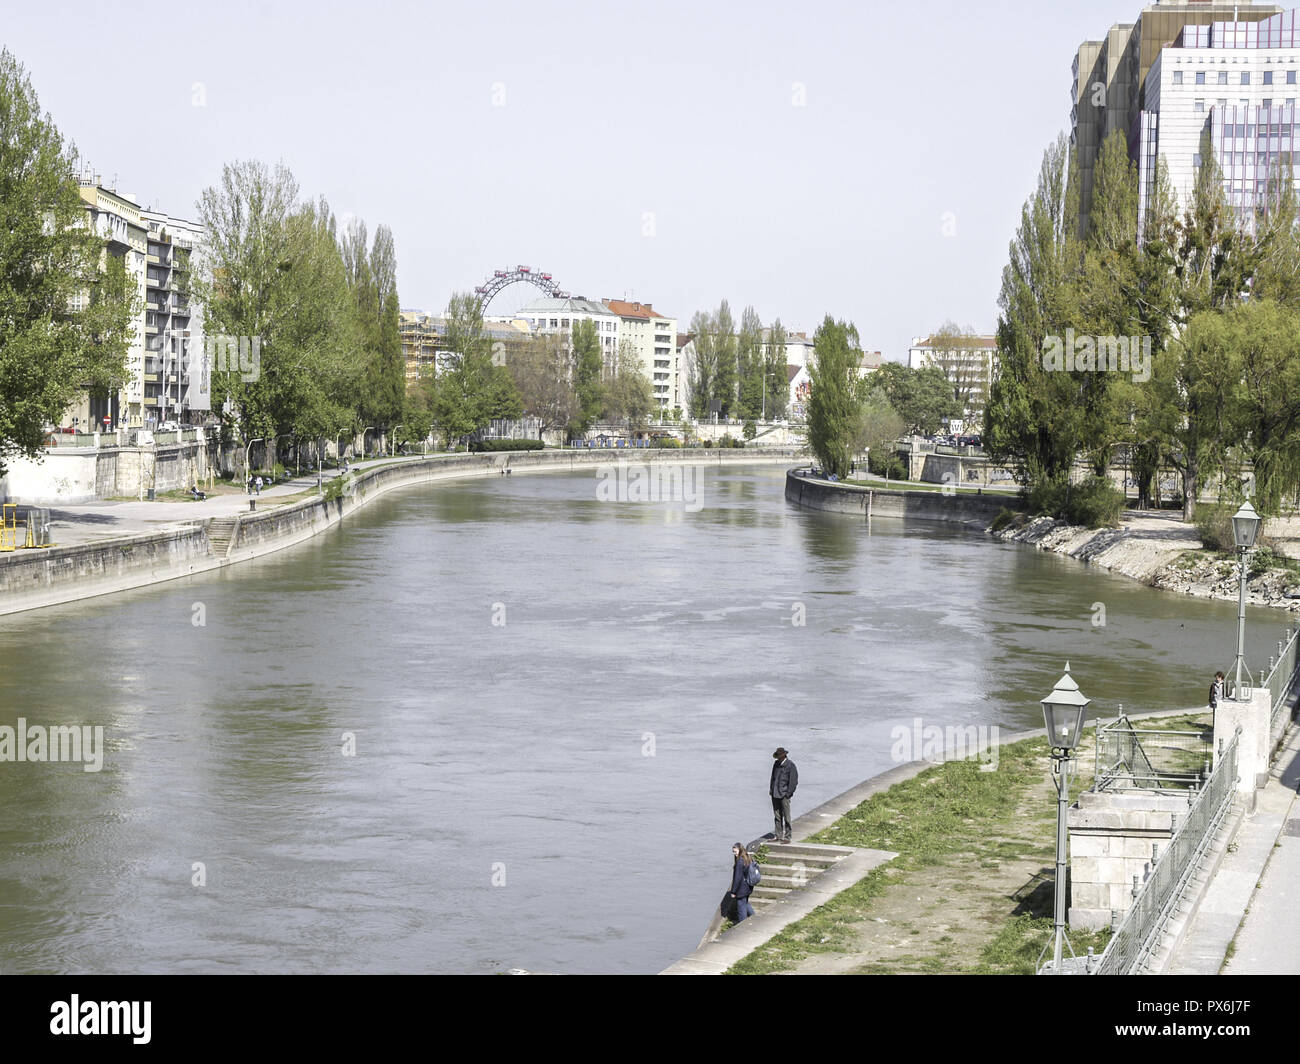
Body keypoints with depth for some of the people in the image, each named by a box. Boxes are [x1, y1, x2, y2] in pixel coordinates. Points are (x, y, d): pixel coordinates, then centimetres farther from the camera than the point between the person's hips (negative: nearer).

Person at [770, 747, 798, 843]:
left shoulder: (790, 765, -8)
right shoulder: (776, 764, 11)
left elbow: (793, 780, -9)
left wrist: (789, 793, -12)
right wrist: (771, 789, 12)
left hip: (784, 795, -7)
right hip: (775, 794, 7)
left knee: (786, 816, -4)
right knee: (777, 816, 11)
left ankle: (787, 837, 1)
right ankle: (778, 835, 19)